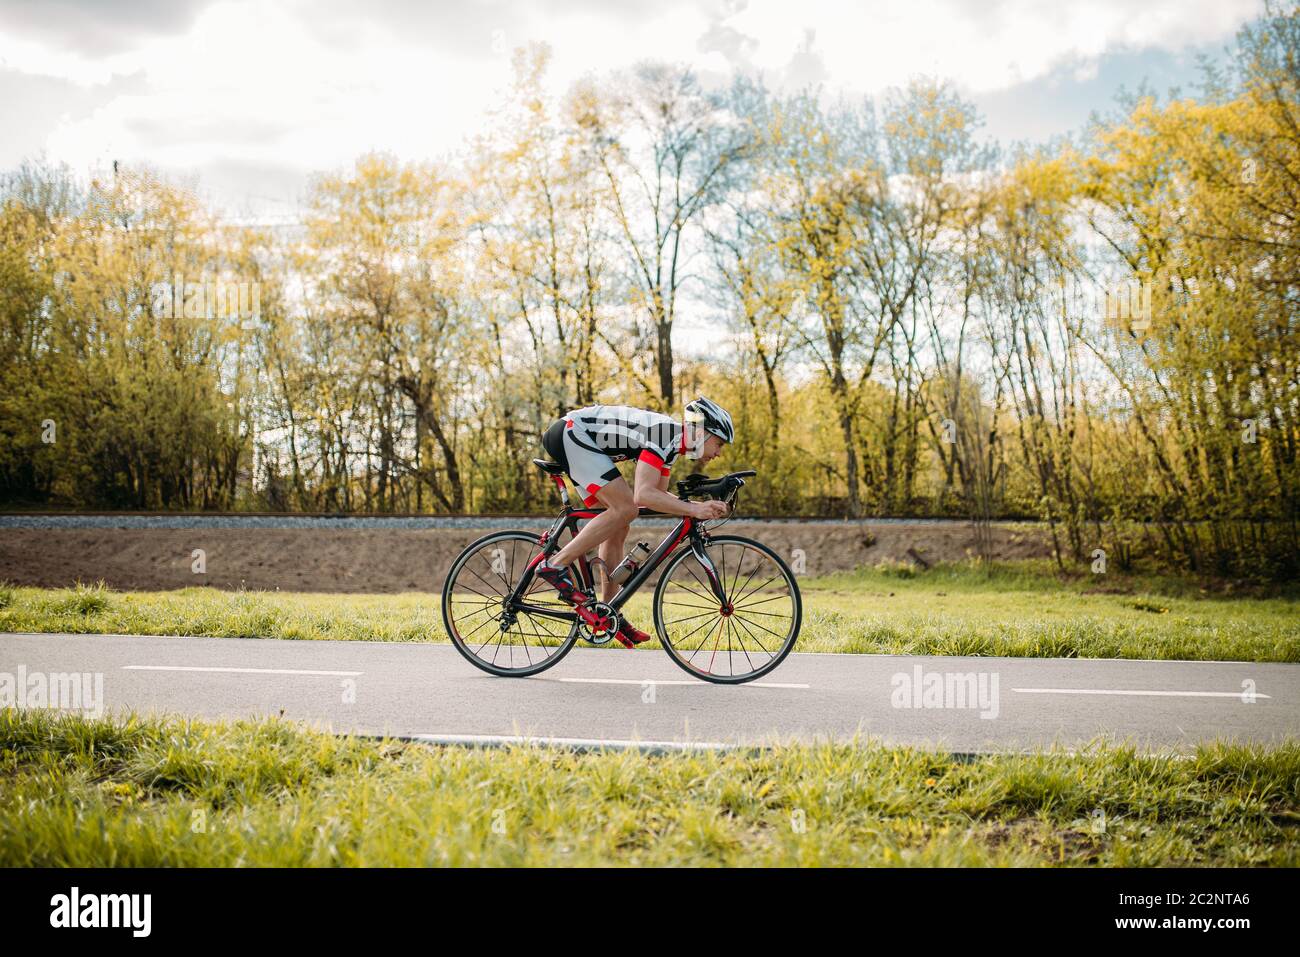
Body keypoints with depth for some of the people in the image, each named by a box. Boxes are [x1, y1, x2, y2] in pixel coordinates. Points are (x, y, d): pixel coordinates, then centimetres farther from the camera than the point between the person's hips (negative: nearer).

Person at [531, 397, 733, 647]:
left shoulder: (673, 441, 10)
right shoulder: (666, 433, -20)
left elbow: (659, 495, 18)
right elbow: (643, 495, -29)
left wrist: (700, 506, 5)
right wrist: (692, 509, -30)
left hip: (573, 439, 11)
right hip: (571, 432, -11)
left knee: (618, 528, 8)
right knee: (625, 509, -20)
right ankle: (556, 564, -17)